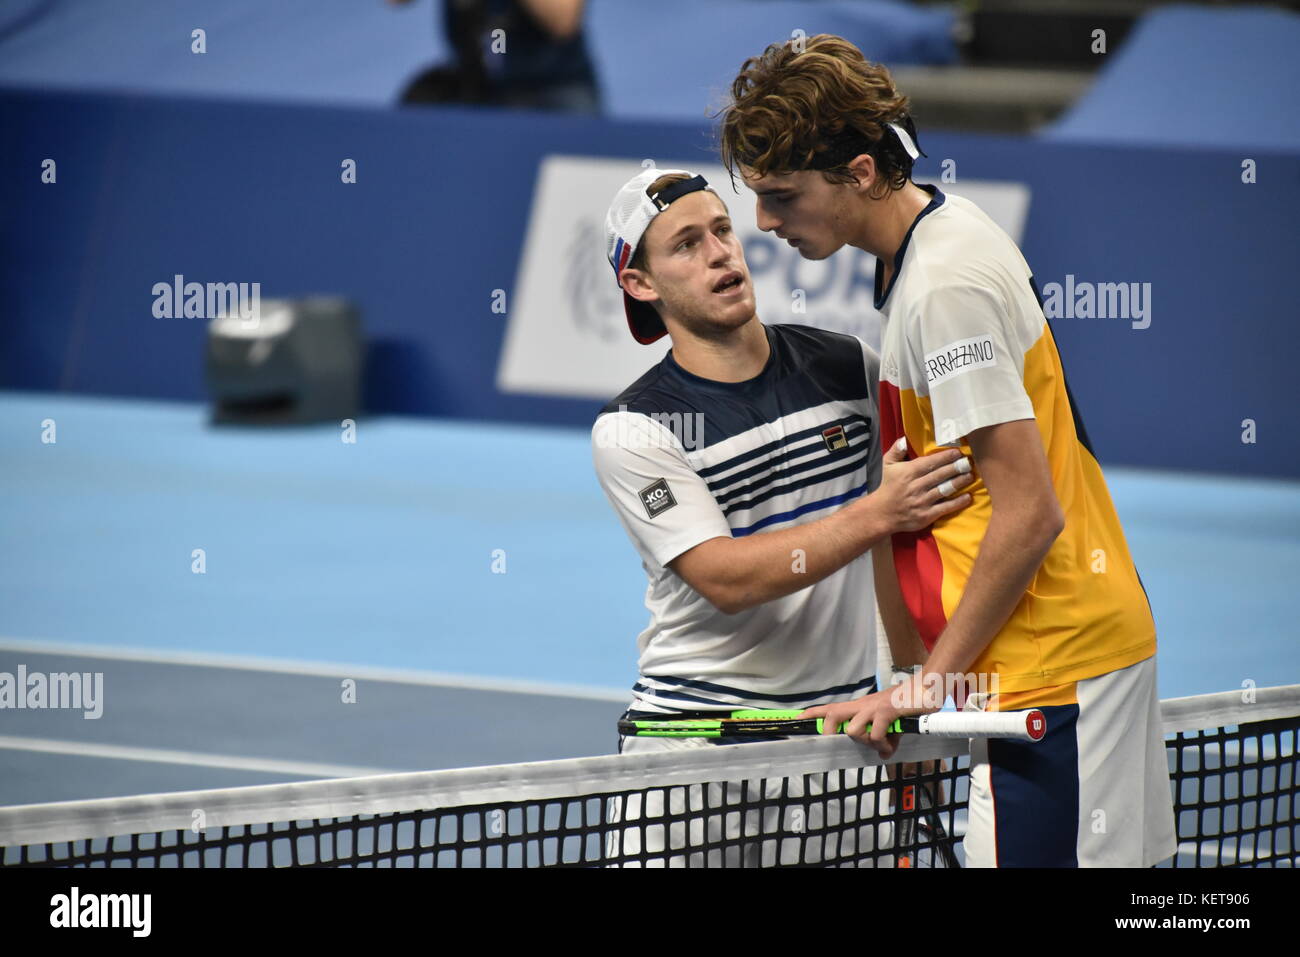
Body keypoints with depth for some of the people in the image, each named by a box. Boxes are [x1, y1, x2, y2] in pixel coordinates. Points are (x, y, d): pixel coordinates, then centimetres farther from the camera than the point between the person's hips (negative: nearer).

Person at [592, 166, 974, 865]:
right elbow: (725, 580, -17)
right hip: (694, 729, -3)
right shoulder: (631, 431, -6)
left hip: (840, 722, 3)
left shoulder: (850, 367, 5)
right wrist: (875, 516, -25)